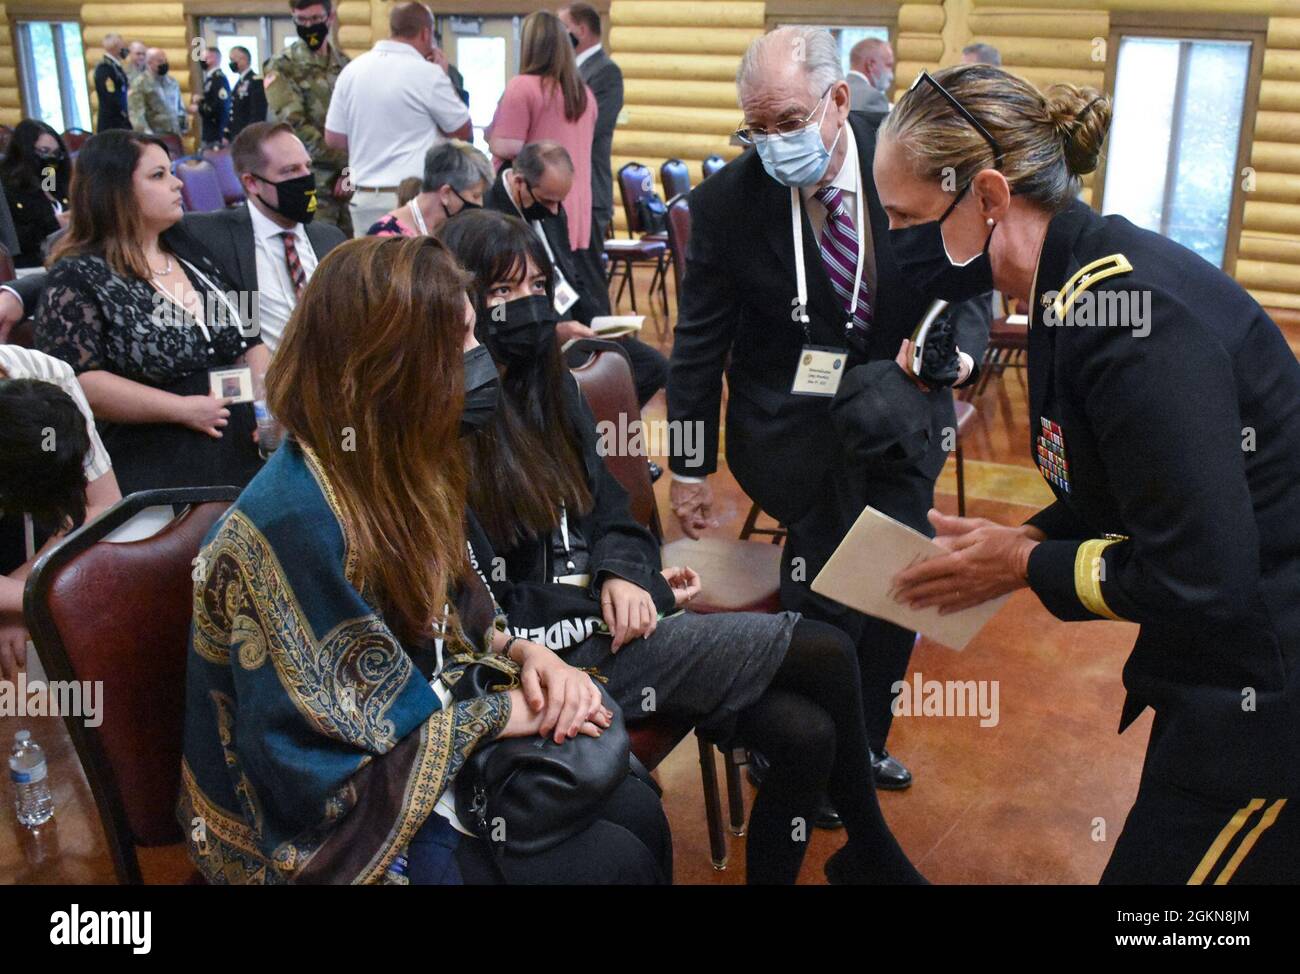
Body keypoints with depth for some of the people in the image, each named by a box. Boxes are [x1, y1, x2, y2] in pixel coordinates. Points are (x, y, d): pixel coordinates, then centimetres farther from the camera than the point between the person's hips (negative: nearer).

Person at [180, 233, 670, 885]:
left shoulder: (396, 472, -3)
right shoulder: (293, 525, -30)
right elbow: (333, 753, -25)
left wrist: (522, 653, -8)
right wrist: (506, 713, -17)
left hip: (411, 739, 8)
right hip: (322, 829, -7)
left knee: (636, 812, -2)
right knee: (611, 862, -12)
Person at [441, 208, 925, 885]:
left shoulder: (549, 386, 11)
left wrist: (621, 574, -6)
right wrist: (613, 598, -13)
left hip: (599, 616, 7)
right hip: (559, 659, -7)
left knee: (806, 735, -12)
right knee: (827, 653, -11)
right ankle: (873, 854, 11)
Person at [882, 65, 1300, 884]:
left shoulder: (1131, 311, -27)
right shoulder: (1084, 279, 2)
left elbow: (1199, 577, -25)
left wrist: (1023, 565, -12)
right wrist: (1021, 541, 0)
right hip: (1232, 666, 9)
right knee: (1159, 857, 22)